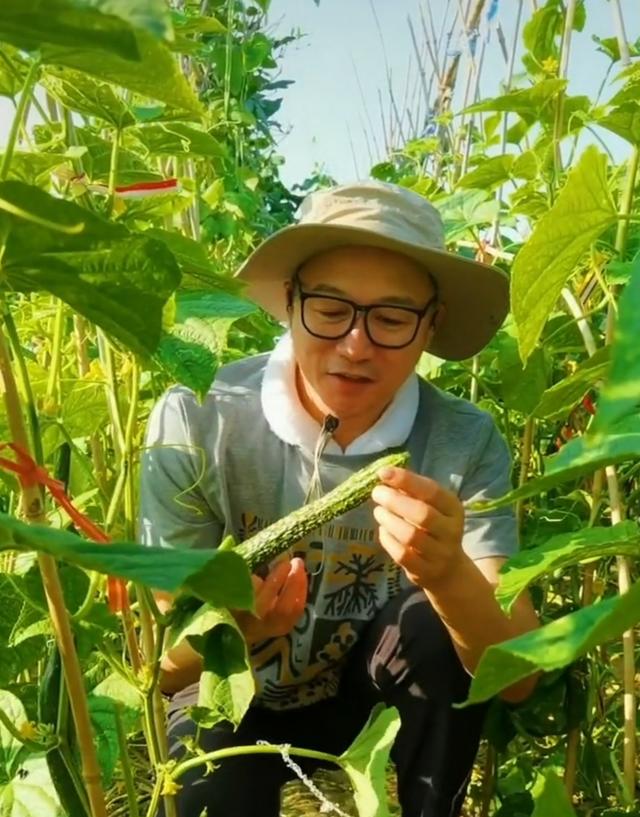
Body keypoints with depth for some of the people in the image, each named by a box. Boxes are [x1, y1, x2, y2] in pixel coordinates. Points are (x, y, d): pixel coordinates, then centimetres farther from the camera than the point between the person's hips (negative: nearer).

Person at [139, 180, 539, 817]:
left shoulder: (465, 443, -21)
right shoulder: (197, 420, -24)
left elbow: (516, 677, -25)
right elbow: (163, 664, -19)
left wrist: (450, 578, -45)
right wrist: (224, 626, -42)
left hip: (372, 686, 1)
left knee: (438, 622, -28)